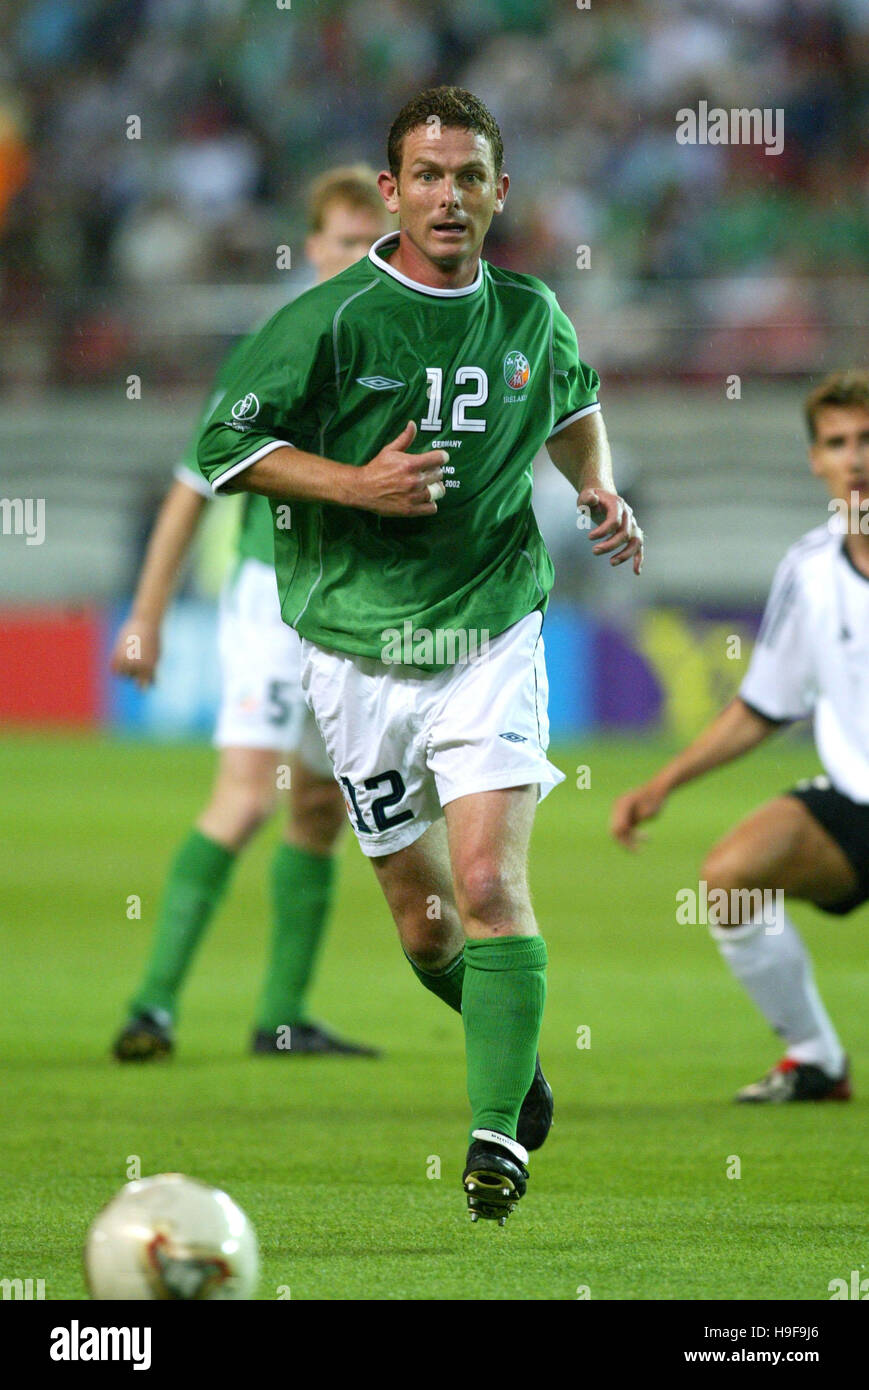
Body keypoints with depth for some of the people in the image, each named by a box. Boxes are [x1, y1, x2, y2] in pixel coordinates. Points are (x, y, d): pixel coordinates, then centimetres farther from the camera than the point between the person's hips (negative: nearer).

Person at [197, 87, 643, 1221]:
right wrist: (359, 483, -18)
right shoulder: (330, 320, -11)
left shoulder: (530, 315, 2)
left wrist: (600, 490, 5)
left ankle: (499, 1132, -14)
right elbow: (224, 444, -7)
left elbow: (575, 404, 24)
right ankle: (511, 1041, 38)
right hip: (359, 648, -1)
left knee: (490, 883, -17)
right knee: (424, 922, 7)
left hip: (492, 633, 1)